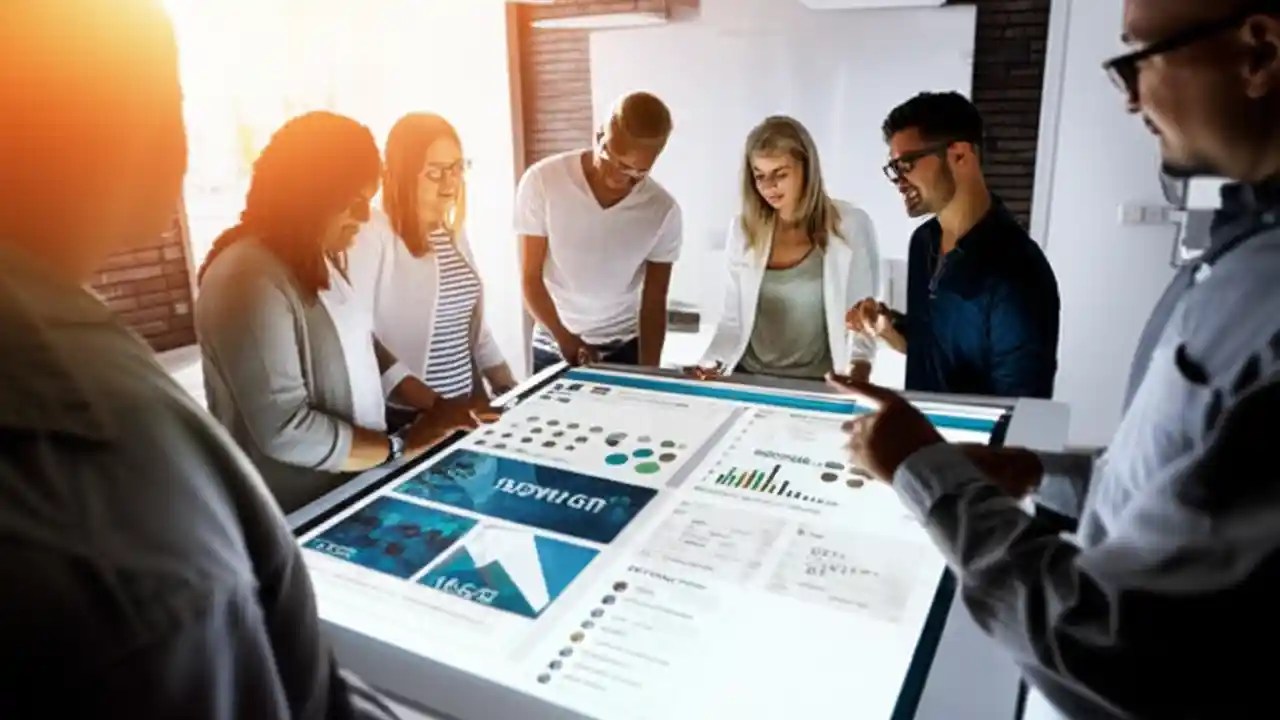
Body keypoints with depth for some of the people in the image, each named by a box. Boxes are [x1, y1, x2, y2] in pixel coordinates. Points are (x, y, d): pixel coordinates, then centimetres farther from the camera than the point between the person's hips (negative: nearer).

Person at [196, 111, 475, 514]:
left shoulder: (317, 259, 5)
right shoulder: (249, 281, -24)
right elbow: (284, 430, -26)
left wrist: (439, 407, 0)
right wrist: (400, 447, -18)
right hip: (295, 515, -8)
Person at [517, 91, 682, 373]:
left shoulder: (663, 210, -12)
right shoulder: (542, 181, -16)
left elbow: (654, 302, -7)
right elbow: (530, 278, -11)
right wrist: (565, 339, -22)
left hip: (626, 349, 1)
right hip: (553, 349, 0)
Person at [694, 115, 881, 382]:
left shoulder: (851, 226, -2)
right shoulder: (744, 229, 6)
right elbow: (734, 319, 9)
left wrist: (859, 365, -14)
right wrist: (712, 363, -5)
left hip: (818, 386, -2)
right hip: (749, 381, 2)